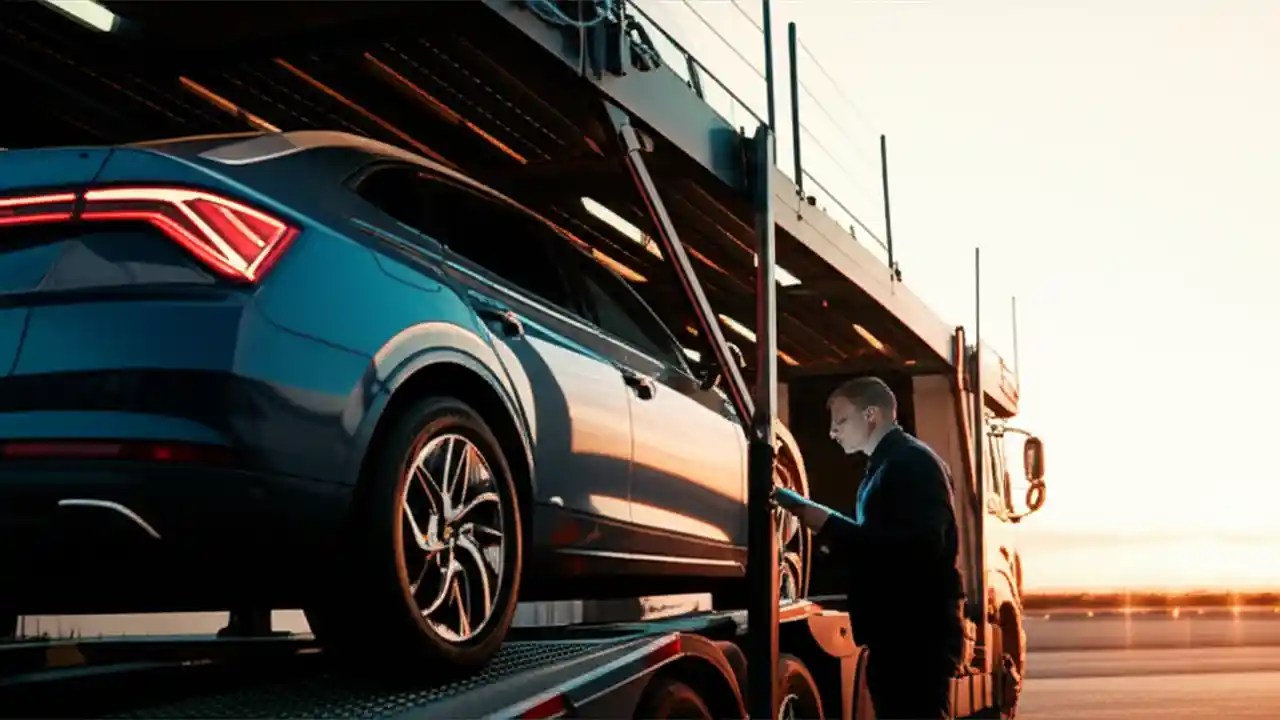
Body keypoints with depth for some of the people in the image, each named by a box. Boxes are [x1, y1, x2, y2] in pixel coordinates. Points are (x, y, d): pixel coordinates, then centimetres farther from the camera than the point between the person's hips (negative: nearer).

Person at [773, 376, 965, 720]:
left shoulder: (913, 462, -11)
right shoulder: (884, 465, 19)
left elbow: (920, 546, -25)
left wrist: (831, 525, -21)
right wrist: (831, 537, 7)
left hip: (920, 630, -10)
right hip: (895, 630, 10)